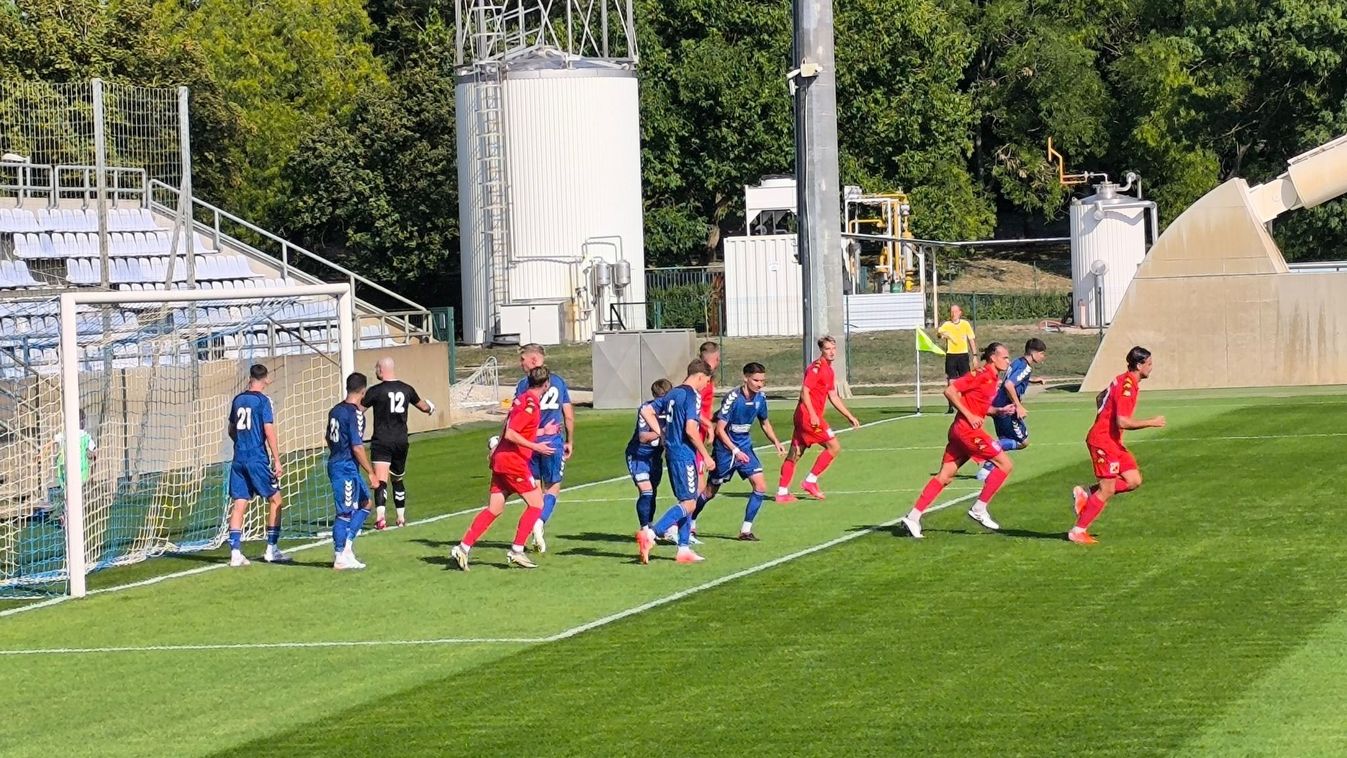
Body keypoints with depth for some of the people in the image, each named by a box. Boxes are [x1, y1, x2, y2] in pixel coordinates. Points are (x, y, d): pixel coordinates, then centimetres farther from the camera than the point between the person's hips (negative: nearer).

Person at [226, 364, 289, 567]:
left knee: (239, 504, 4)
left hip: (239, 459, 5)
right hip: (258, 458, -5)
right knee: (275, 500, 8)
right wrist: (277, 460, -11)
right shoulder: (263, 400, -8)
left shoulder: (238, 400, 10)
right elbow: (269, 430, -13)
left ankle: (235, 552, -2)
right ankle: (271, 550, 7)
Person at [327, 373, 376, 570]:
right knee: (345, 512, -3)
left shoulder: (335, 410, 9)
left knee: (365, 503, 17)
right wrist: (371, 472, -15)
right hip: (347, 468, -9)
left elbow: (329, 439, 19)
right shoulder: (355, 414, -17)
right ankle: (340, 557, 2)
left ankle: (346, 544, 13)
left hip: (335, 463, 9)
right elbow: (357, 447, -20)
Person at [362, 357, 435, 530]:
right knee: (398, 479, 22)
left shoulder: (376, 391, -10)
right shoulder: (406, 389, 7)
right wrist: (430, 407, 48)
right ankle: (401, 518, 29)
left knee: (380, 481, -15)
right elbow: (423, 406, 24)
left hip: (382, 442, -5)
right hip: (401, 441, 5)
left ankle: (380, 516, -32)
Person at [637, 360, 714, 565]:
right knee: (689, 504, -9)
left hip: (672, 453, 9)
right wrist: (706, 456, -16)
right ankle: (650, 535, -21)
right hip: (684, 455, -9)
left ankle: (684, 548, 12)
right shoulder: (692, 396, -13)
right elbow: (690, 429, -21)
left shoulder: (673, 393, 13)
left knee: (685, 502, 14)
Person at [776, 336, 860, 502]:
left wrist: (850, 416, 25)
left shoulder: (829, 370, 19)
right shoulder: (817, 368, -11)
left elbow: (834, 397, 26)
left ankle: (782, 492, 10)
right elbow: (804, 392, -18)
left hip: (806, 416, 9)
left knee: (795, 454, 8)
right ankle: (811, 481, -5)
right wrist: (812, 415, -27)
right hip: (808, 414, -9)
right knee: (834, 446, -8)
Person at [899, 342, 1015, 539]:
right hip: (967, 428, -9)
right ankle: (979, 509, -2)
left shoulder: (994, 379, 16)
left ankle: (913, 516, 4)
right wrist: (969, 416, -17)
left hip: (961, 430, 9)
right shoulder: (982, 374, -11)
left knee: (945, 476, 6)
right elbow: (950, 391, -15)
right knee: (1005, 464, -5)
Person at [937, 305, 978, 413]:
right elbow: (939, 332, -16)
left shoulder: (965, 324, 4)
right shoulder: (946, 325, 1)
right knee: (951, 382, -3)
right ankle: (951, 406, 1)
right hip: (951, 355, 0)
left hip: (963, 354, 0)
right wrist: (940, 333, -40)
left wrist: (974, 355, 5)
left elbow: (971, 340, 9)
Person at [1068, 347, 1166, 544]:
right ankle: (1078, 531, 4)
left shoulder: (1123, 380, 10)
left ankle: (1086, 494, 11)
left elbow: (1100, 398, 26)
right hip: (1103, 441, -10)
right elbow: (1123, 422, -28)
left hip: (1112, 440, 10)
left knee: (1134, 480, 5)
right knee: (1107, 490, -5)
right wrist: (1152, 423, -20)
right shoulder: (1127, 386, -21)